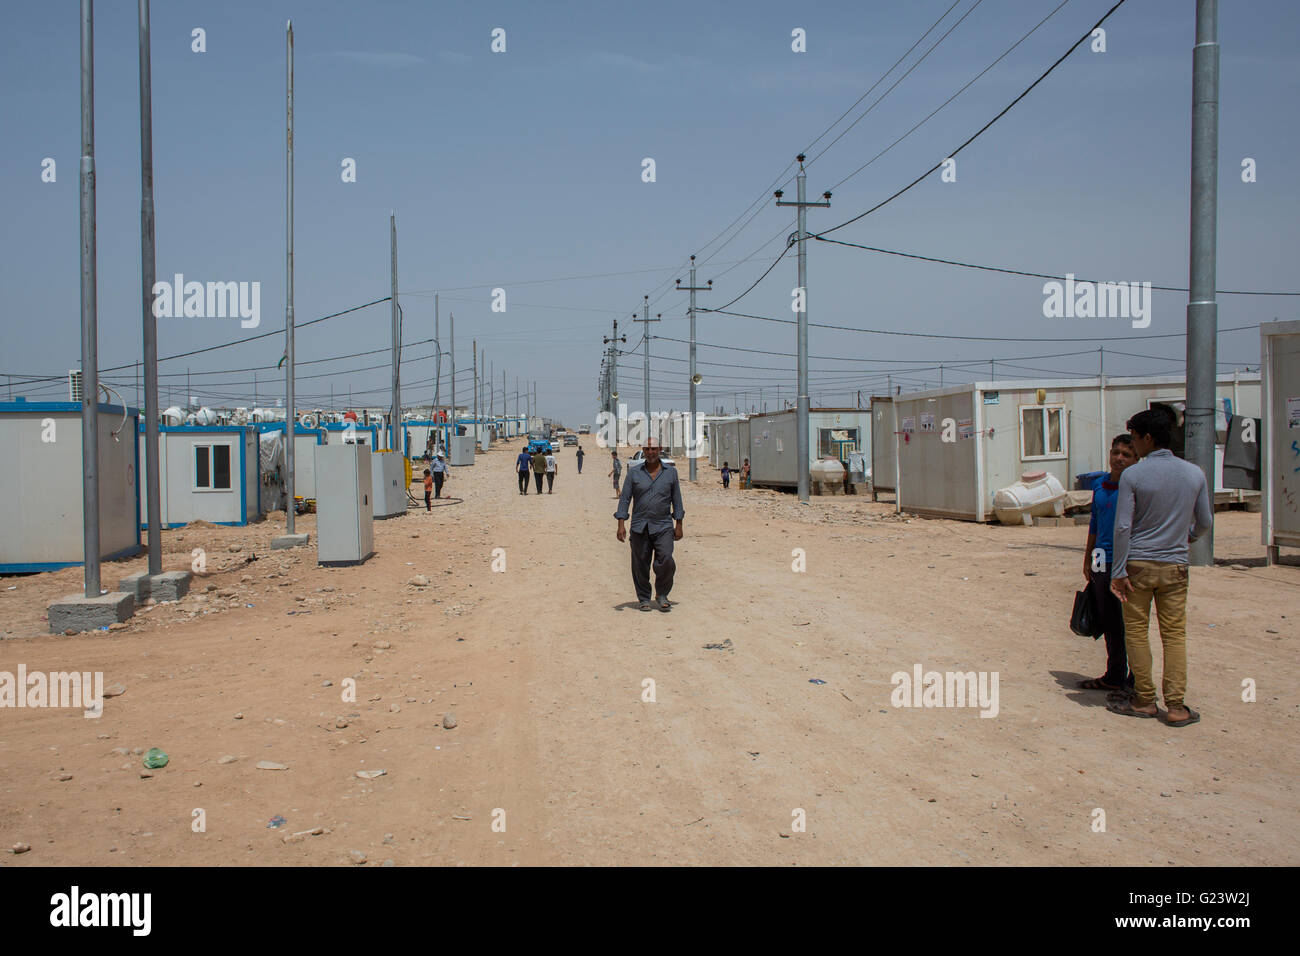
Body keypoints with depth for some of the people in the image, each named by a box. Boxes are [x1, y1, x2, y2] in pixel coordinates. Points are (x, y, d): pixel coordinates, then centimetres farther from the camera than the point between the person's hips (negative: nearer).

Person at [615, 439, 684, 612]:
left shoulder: (671, 472, 8)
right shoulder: (634, 473, 6)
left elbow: (677, 500, 11)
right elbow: (624, 499, 4)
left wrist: (679, 525, 6)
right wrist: (621, 524, -5)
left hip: (663, 527, -1)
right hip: (639, 527, 1)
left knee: (666, 562, -14)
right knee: (640, 565, 3)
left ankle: (662, 594, 7)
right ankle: (644, 598, 18)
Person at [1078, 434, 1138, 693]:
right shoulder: (1099, 485, 12)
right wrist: (1088, 559, 22)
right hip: (1103, 564, 7)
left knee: (1132, 625, -1)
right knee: (1109, 623, 14)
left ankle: (1137, 680, 9)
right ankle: (1114, 677, 25)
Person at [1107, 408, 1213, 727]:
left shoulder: (1132, 475, -10)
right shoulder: (1194, 474, 1)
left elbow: (1122, 527, -13)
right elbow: (1205, 522, 10)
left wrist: (1118, 572, -8)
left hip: (1138, 564, -3)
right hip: (1175, 565, 3)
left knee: (1136, 632, 7)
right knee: (1175, 634, 8)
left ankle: (1144, 700, 14)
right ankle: (1176, 706, 7)